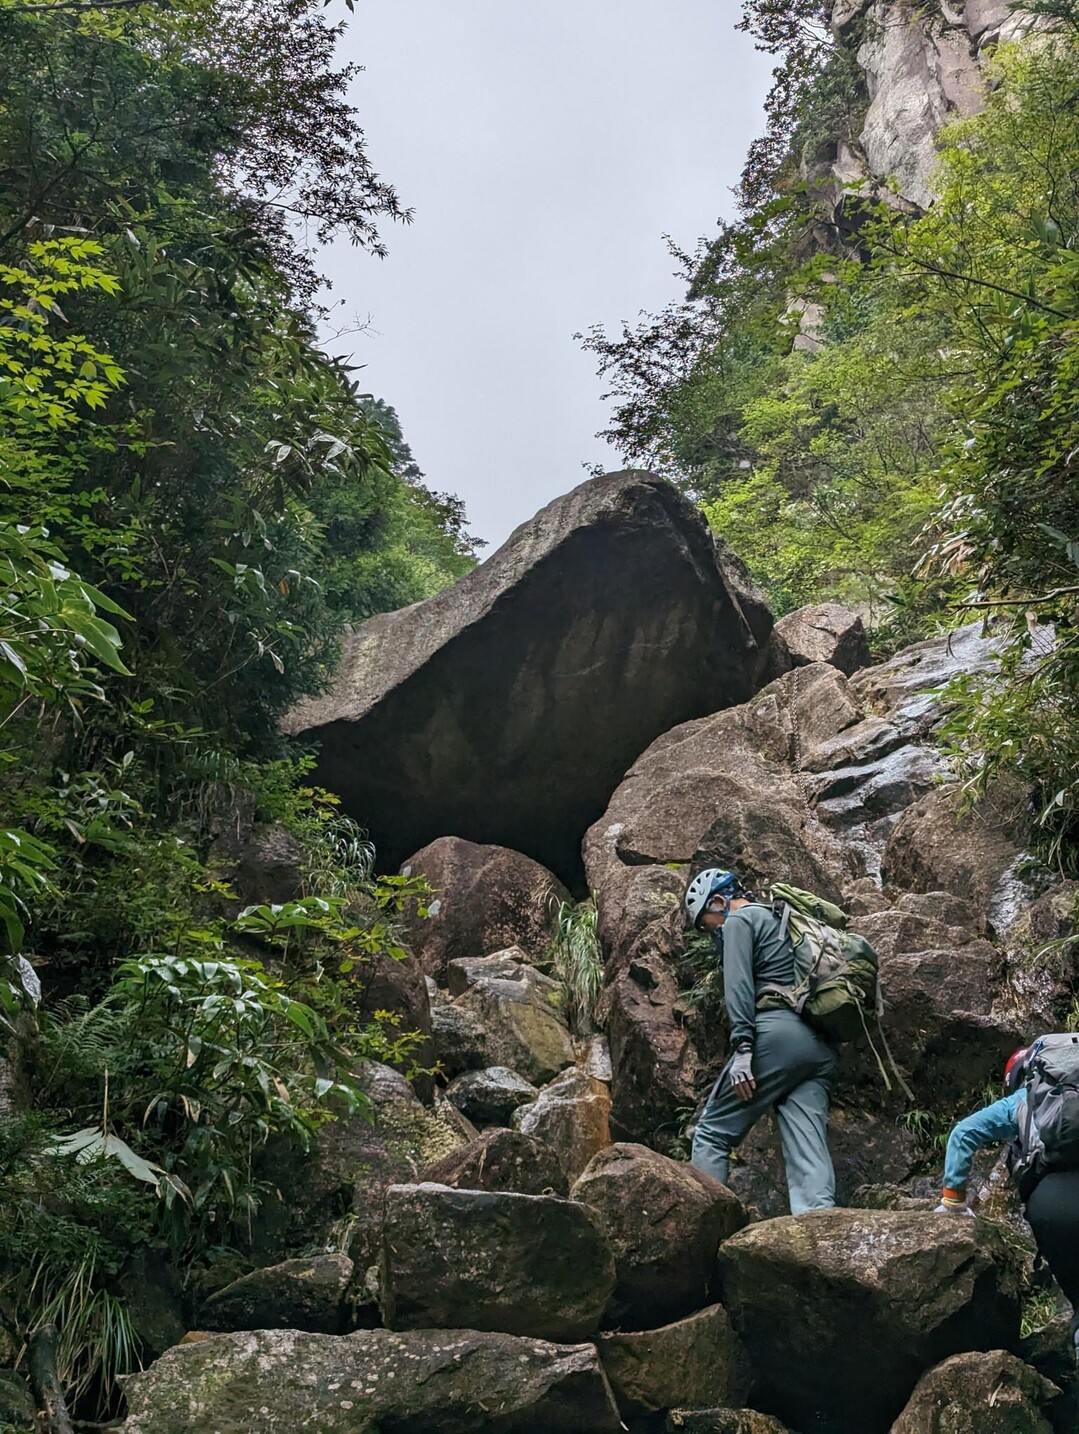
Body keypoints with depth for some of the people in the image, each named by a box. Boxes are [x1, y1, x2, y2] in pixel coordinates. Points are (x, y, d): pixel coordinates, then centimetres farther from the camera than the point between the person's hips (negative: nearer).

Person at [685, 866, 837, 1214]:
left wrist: (741, 1048, -16)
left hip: (776, 1034, -8)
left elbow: (739, 984, -9)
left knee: (712, 1133, 1)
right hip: (820, 1046, 8)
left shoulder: (740, 920, 6)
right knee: (809, 1150, -3)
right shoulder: (783, 919, 31)